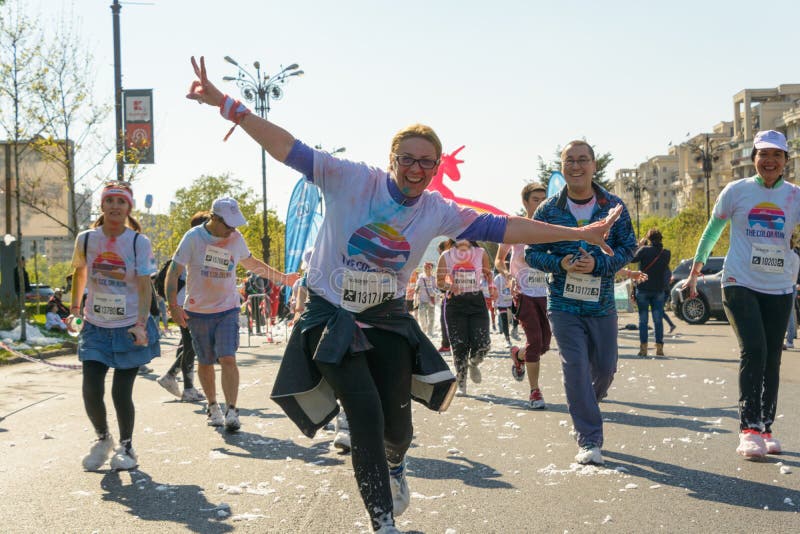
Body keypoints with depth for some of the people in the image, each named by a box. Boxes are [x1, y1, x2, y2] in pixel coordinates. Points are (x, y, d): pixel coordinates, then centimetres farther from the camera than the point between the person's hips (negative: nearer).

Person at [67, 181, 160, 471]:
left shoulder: (139, 242, -8)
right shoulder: (86, 239, -1)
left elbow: (144, 286, -11)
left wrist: (141, 324, -22)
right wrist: (75, 309, 17)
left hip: (130, 328, -2)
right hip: (95, 327, 2)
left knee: (121, 394, -2)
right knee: (91, 392, -5)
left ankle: (126, 446, 23)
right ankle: (102, 438, 25)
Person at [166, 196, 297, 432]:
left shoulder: (236, 238, 2)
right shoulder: (194, 237, -9)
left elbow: (251, 263, 20)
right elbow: (173, 271, -7)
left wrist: (283, 278, 22)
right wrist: (173, 305, -17)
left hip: (228, 309, 1)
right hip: (198, 312, -1)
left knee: (228, 359, -14)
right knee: (205, 363, 8)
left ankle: (231, 412, -14)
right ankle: (213, 406, 29)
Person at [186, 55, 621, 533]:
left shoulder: (438, 211, -2)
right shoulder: (351, 180, -12)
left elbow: (502, 228, -2)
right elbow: (289, 148, -18)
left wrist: (579, 233, -4)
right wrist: (227, 105, -27)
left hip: (387, 319, 4)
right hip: (333, 317, -3)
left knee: (397, 422, 2)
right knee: (366, 415, -13)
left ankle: (395, 465, 43)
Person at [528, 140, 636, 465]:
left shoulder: (614, 206, 0)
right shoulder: (548, 210, -1)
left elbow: (628, 247, 1)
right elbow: (532, 252, 3)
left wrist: (598, 264, -17)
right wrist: (560, 264, -17)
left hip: (602, 304, 2)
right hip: (563, 305, -2)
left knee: (605, 368, 9)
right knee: (576, 368, -10)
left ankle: (583, 409, 40)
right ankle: (589, 441, -4)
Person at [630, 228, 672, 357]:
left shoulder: (644, 250, -11)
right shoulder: (666, 253, 0)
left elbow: (632, 259, -13)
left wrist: (637, 246, -2)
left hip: (643, 289, -2)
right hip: (658, 290, 2)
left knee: (643, 320, 2)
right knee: (658, 320, 7)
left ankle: (643, 347, -4)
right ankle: (659, 347, 5)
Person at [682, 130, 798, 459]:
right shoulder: (736, 191, 2)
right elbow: (712, 232, 11)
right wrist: (693, 274, 13)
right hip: (740, 284, -3)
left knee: (772, 358, 5)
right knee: (753, 350, -18)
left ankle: (766, 428, 16)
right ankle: (749, 428, -16)